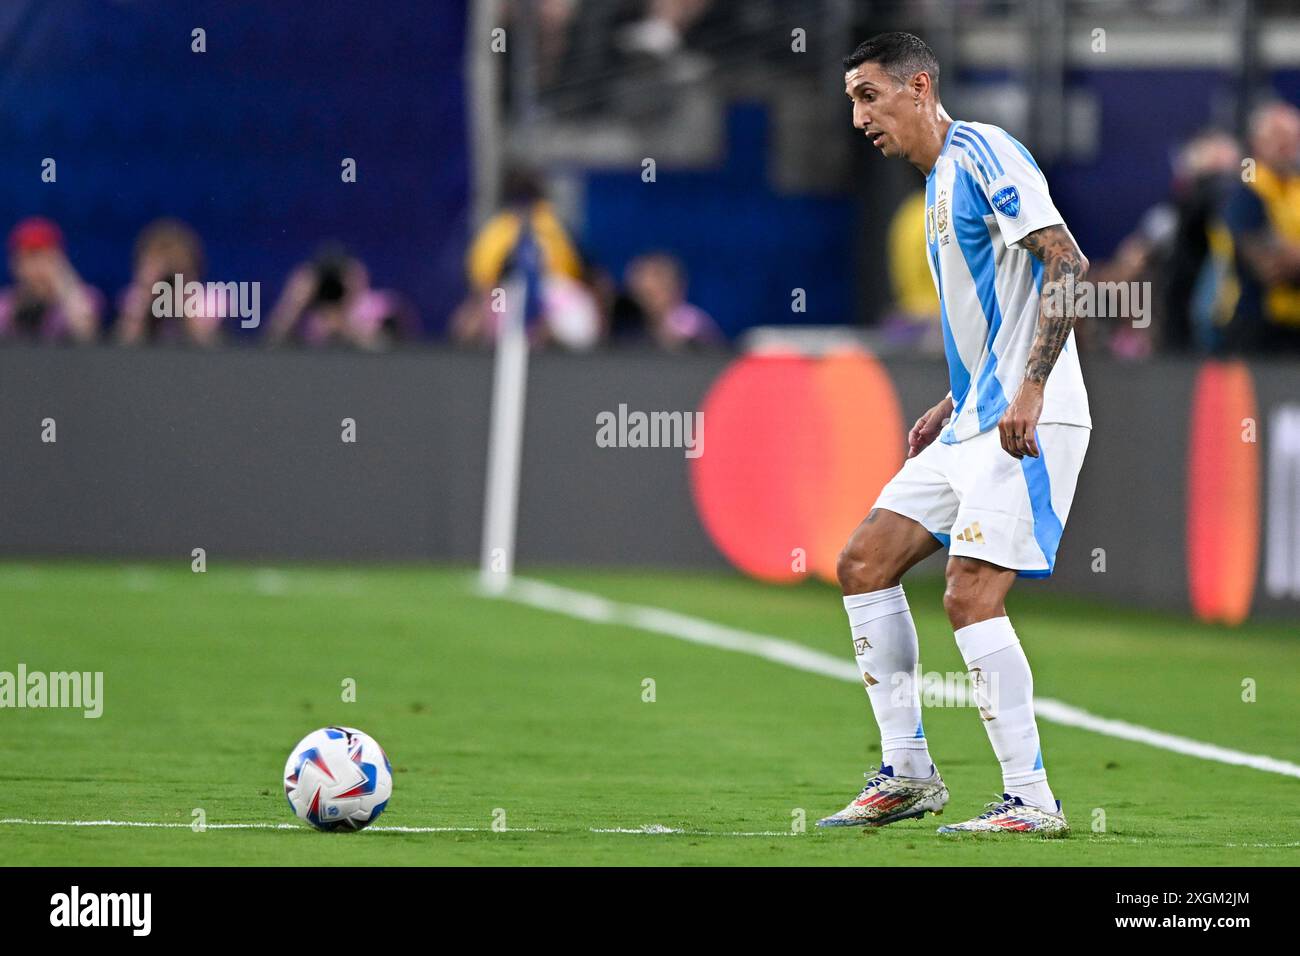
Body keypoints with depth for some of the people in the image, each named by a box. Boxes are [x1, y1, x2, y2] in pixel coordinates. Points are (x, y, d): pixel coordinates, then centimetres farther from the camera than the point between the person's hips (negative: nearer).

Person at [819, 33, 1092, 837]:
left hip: (1028, 424, -10)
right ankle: (907, 773, 10)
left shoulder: (984, 153, -10)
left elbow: (1066, 264, -19)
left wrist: (1029, 391, -25)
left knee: (972, 596, -16)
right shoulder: (940, 183, 19)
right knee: (864, 562, 7)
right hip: (975, 426, 10)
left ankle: (1033, 801, -10)